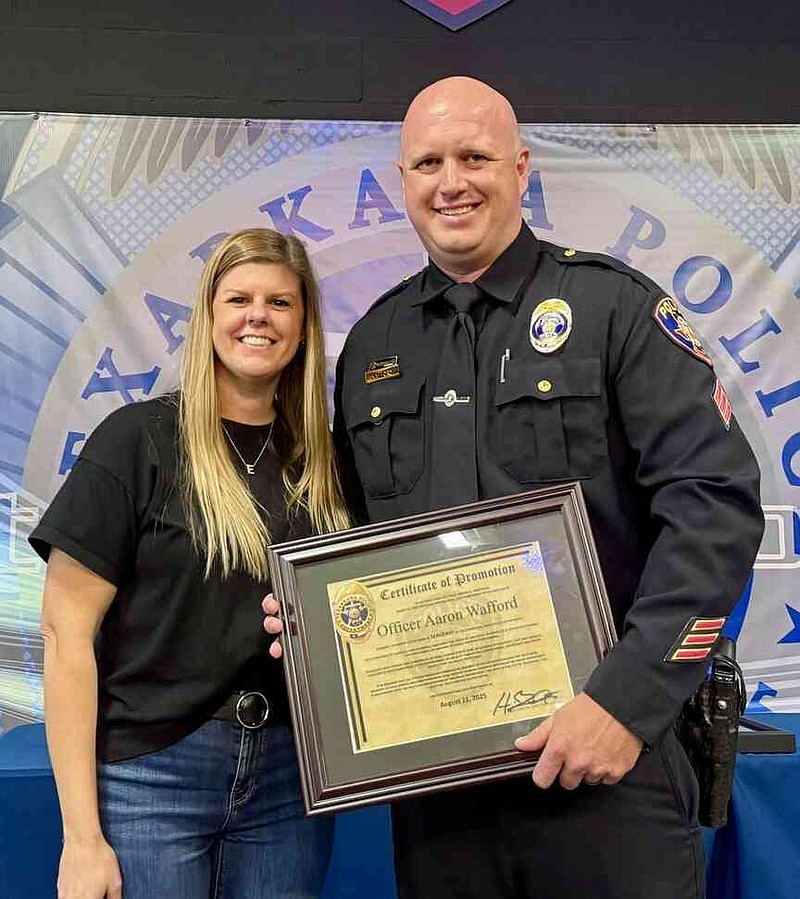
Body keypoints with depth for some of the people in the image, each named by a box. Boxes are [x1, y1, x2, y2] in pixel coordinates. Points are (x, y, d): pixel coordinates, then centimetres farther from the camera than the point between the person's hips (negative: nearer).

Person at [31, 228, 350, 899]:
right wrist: (82, 834, -12)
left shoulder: (322, 462, 6)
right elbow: (67, 631, -10)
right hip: (151, 774, -4)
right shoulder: (138, 439, -7)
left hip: (291, 779, 4)